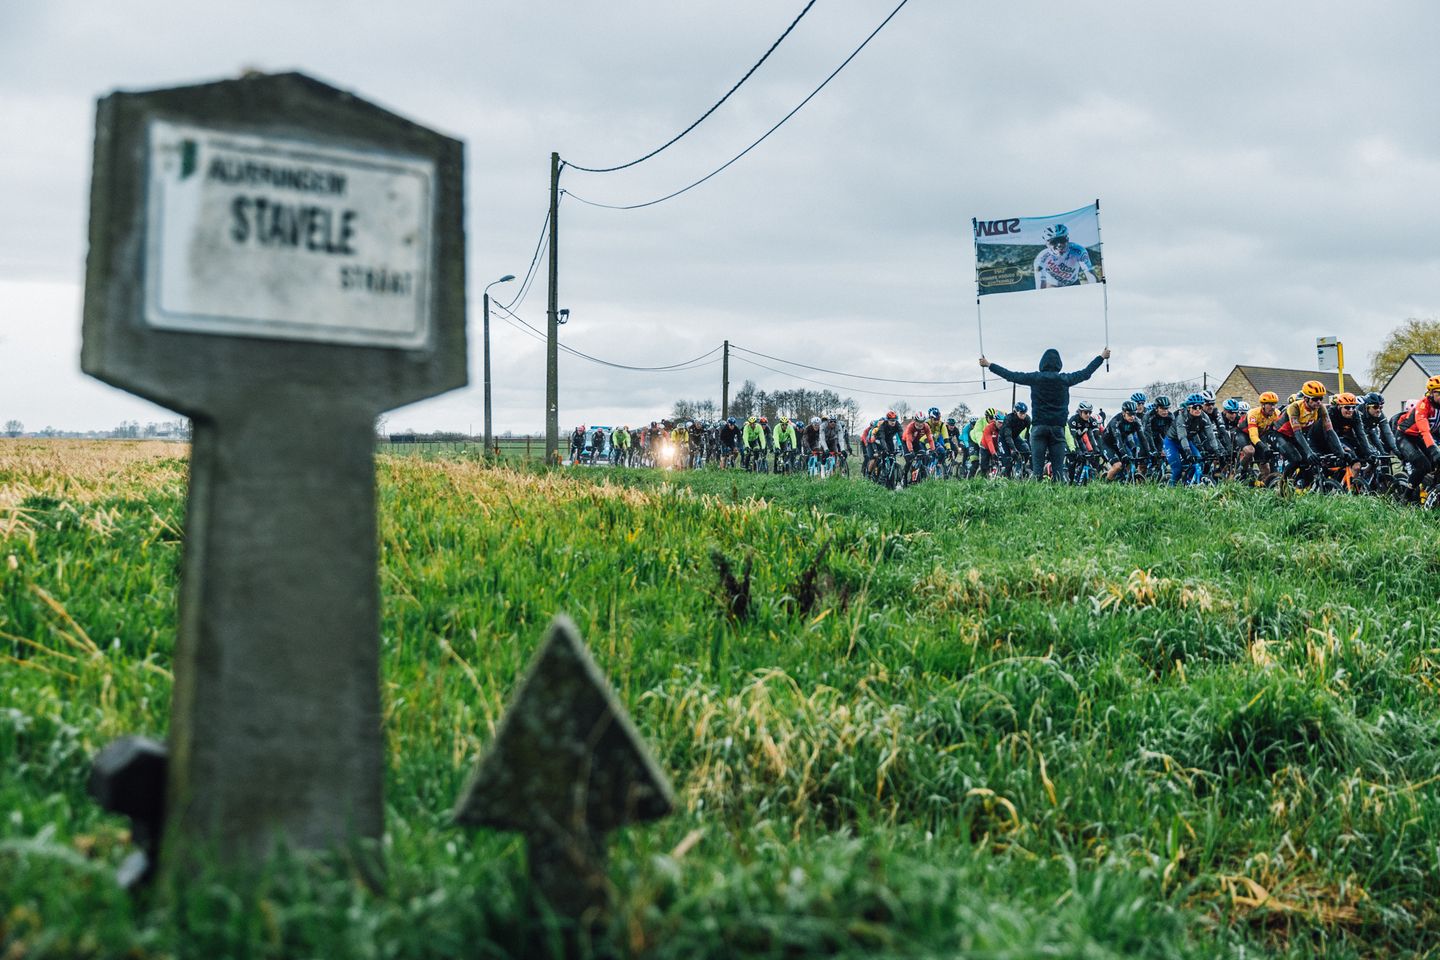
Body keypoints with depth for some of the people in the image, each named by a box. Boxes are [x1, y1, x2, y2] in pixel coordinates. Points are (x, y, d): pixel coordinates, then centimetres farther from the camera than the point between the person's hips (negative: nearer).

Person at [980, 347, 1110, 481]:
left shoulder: (1035, 378, -1)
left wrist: (989, 365, 21)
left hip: (1039, 427, -1)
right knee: (1058, 469, -1)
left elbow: (1011, 375, 8)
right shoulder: (1065, 379, 2)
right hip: (1058, 427, 1)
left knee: (1037, 467, -3)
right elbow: (1086, 373, 16)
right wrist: (1102, 357, 32)